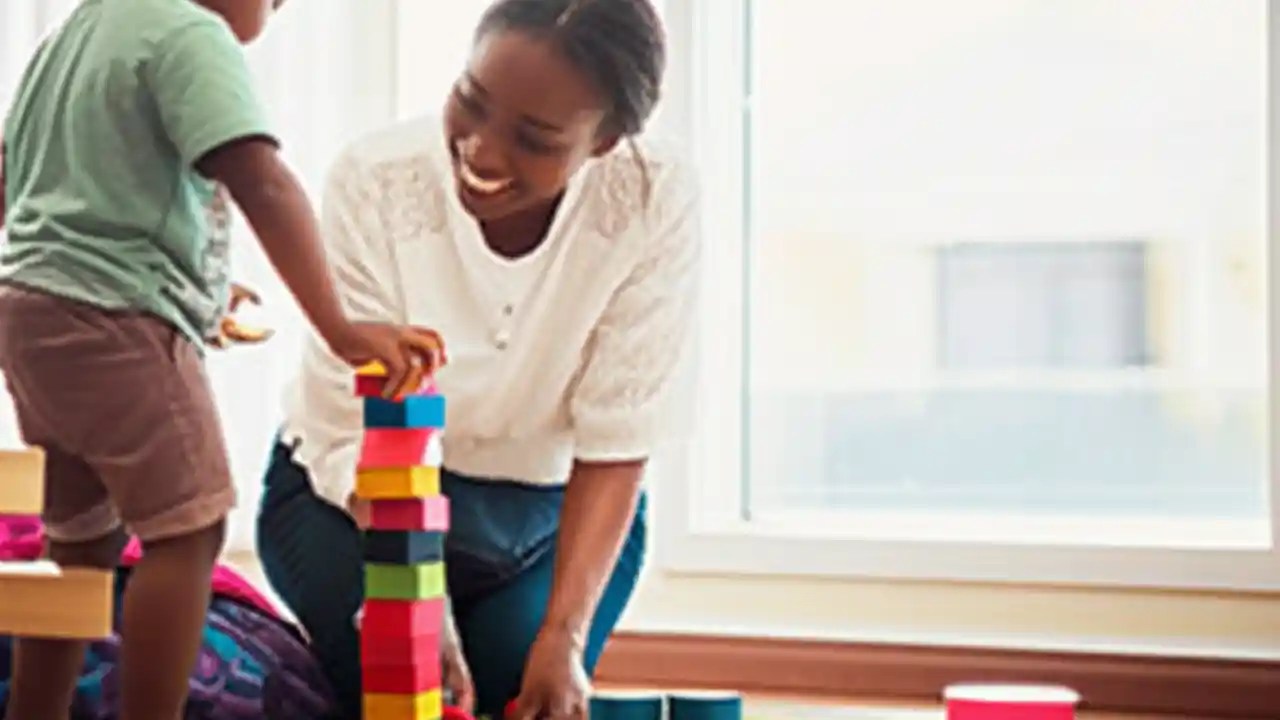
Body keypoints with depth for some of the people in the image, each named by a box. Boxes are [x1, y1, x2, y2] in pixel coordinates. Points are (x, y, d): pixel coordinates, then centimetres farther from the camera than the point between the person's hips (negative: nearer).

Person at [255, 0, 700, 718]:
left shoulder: (657, 202, -24)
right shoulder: (375, 180, -26)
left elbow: (615, 443, -20)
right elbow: (358, 437, -25)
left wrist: (565, 638, -29)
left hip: (558, 509, 1)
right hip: (356, 499, -1)